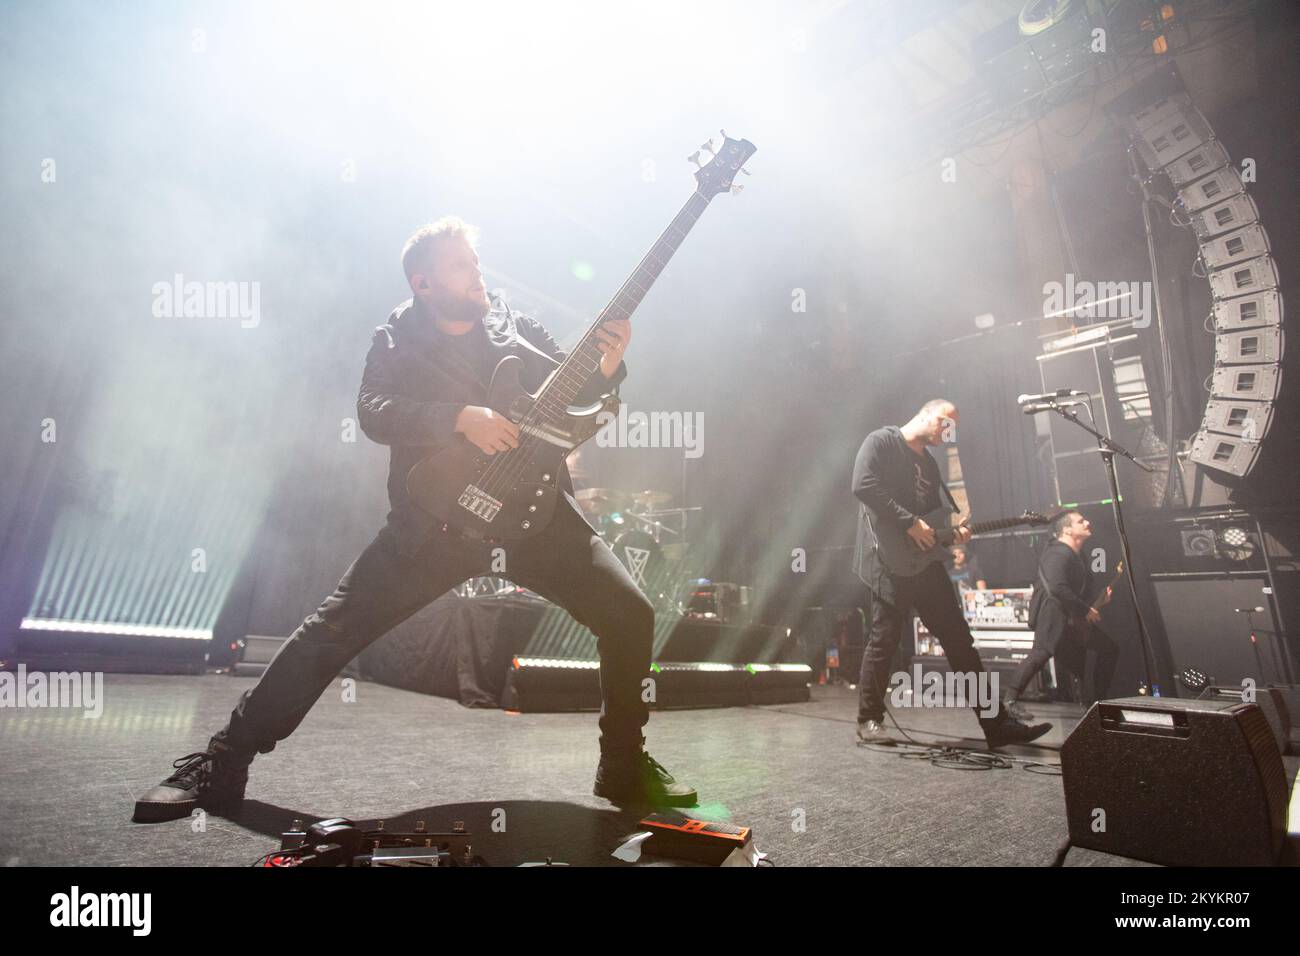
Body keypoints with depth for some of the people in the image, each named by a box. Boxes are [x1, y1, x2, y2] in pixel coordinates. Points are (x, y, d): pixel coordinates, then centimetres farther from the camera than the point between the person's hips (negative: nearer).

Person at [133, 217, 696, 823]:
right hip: (433, 518, -1)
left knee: (630, 615, -11)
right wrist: (462, 417, -24)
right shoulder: (396, 341, 8)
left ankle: (625, 767, 9)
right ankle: (222, 762, 15)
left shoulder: (520, 329, 14)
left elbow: (573, 400, 11)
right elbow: (372, 412, -10)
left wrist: (605, 366, -10)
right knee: (331, 631, -6)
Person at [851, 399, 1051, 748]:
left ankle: (996, 723, 10)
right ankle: (869, 720, 11)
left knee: (959, 641, 6)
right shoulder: (881, 441, -2)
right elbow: (863, 485, -17)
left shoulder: (929, 462, 23)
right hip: (890, 559, -8)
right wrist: (909, 522, -18)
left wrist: (955, 528, -2)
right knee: (884, 639, -4)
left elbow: (942, 507, 22)